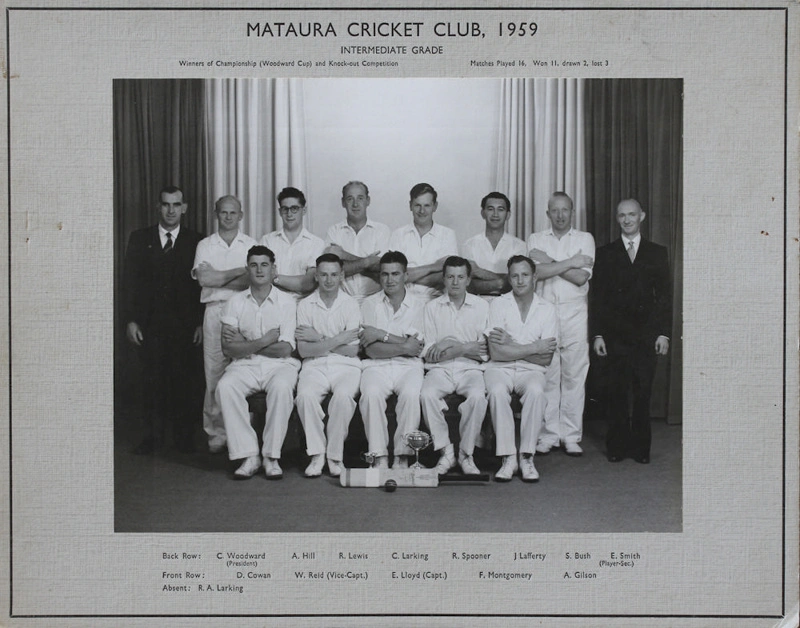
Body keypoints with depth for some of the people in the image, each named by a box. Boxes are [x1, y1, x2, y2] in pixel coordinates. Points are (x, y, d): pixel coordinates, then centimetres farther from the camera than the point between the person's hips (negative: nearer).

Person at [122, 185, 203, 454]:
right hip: (150, 323, 1)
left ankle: (184, 435, 11)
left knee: (184, 379, 0)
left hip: (184, 323, -1)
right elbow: (129, 282, 6)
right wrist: (131, 320, -2)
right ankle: (153, 435, 11)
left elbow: (202, 284, 3)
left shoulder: (195, 241, 4)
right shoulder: (139, 239, 9)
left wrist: (200, 322, -4)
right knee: (152, 379, 2)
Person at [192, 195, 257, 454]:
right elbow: (204, 278, -2)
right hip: (215, 311, 1)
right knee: (214, 373, -2)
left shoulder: (250, 245, 12)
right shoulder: (204, 245, 14)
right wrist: (239, 271, -4)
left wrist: (218, 279, -7)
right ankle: (216, 432, 3)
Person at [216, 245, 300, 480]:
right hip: (244, 366, 2)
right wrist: (264, 341, -10)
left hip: (279, 365, -2)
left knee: (281, 387, -35)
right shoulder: (235, 303, 8)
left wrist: (245, 343, -6)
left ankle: (271, 456, -23)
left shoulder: (287, 302, 3)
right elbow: (229, 349, -2)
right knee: (225, 387, -30)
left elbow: (285, 349, -7)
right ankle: (248, 456, -23)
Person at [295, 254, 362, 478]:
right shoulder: (304, 305, 7)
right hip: (314, 366, 1)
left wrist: (319, 339, -6)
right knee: (305, 395, -31)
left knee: (343, 396, -33)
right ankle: (316, 454, -17)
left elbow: (352, 350, -3)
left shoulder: (351, 304, 5)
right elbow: (303, 350, -2)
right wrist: (337, 340, -11)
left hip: (346, 366, -1)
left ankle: (335, 456, -17)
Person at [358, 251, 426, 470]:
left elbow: (416, 348, -5)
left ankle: (403, 455, -23)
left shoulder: (419, 305, 9)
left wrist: (381, 334, -6)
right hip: (377, 366, 1)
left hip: (409, 366, 0)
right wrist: (403, 347, -10)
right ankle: (379, 457, -26)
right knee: (371, 394, -31)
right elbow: (371, 350, -1)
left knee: (411, 394, -32)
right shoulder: (370, 304, 10)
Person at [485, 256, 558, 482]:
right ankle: (508, 458, -25)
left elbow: (546, 359, -1)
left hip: (530, 370, 1)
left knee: (536, 392, -33)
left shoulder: (547, 309, 6)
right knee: (497, 392, -34)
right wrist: (534, 348, -8)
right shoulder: (498, 305, 2)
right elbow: (496, 352, -9)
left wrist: (512, 345, -8)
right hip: (500, 369, -1)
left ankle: (527, 457, -23)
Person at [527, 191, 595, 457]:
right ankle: (548, 435, 7)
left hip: (575, 313, 0)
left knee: (575, 375, -1)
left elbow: (581, 277, -5)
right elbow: (536, 272, -7)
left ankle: (571, 436, 6)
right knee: (546, 376, -1)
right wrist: (570, 262, -7)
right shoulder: (536, 239, 11)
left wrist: (549, 262, -5)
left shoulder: (585, 239, 9)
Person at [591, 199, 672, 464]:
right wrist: (597, 334, -1)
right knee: (617, 393, 0)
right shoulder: (605, 253, 9)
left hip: (646, 335, 0)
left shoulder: (657, 253, 11)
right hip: (615, 335, 0)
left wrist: (664, 333, 0)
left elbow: (665, 296, 8)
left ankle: (640, 447, 9)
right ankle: (617, 445, 9)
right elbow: (597, 296, 6)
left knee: (643, 394, 0)